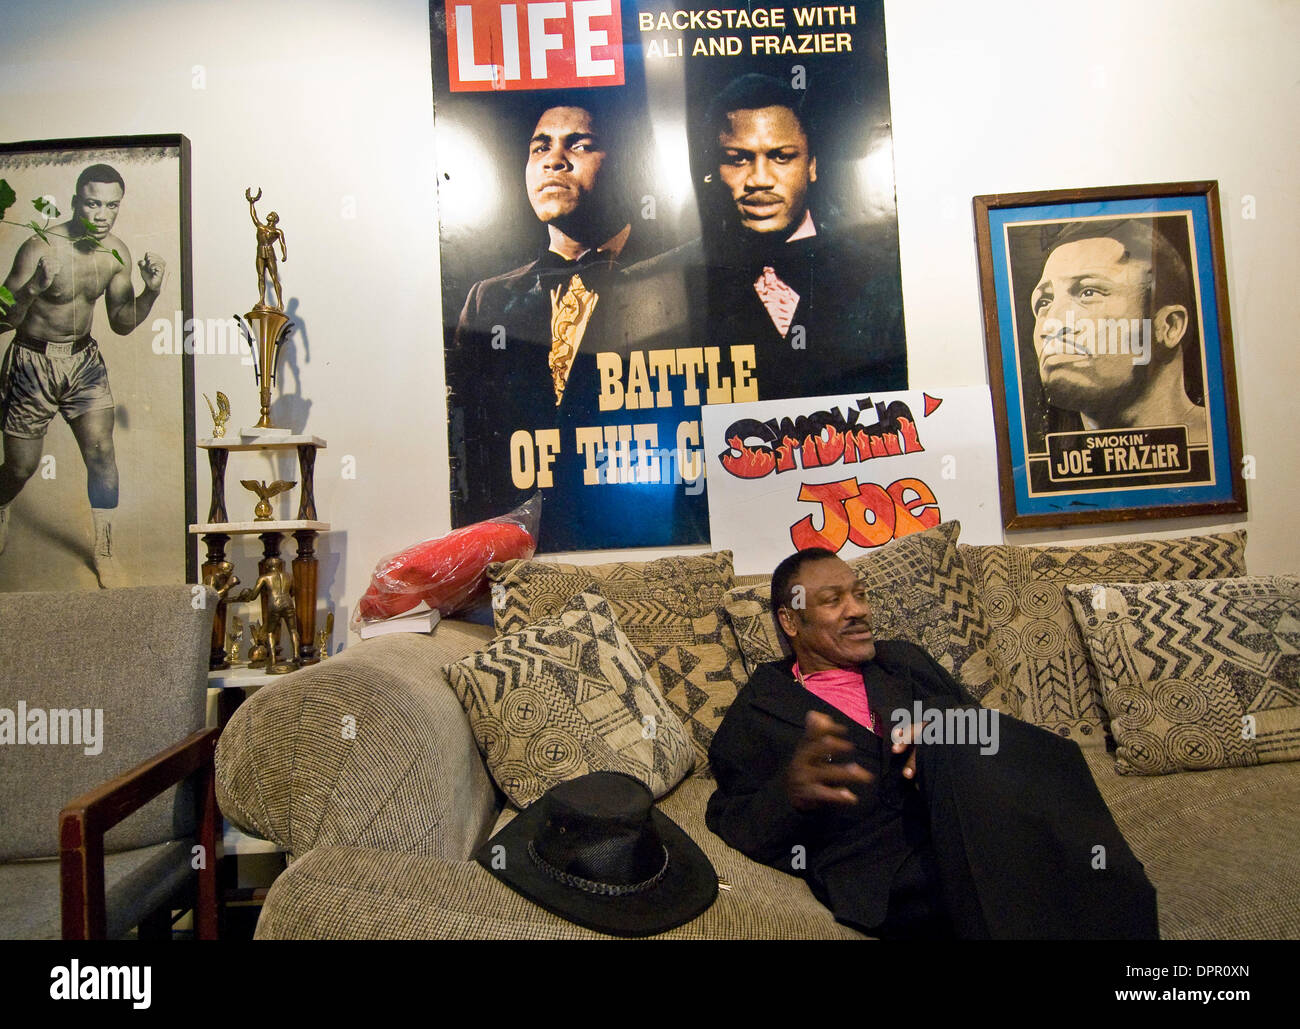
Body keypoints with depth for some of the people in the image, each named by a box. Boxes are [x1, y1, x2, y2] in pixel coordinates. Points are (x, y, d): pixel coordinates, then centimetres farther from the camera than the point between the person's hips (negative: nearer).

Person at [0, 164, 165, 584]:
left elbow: (122, 324, 3)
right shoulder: (41, 248, -19)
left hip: (84, 360, 4)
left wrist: (151, 290, -13)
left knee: (102, 452, -4)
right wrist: (34, 288, -36)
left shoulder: (116, 253, -3)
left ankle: (105, 552, 8)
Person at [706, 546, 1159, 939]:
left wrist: (946, 740, -5)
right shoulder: (757, 710, 11)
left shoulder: (903, 657, 25)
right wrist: (790, 793, -20)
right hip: (884, 870, -5)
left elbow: (983, 726, 21)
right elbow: (734, 825, 4)